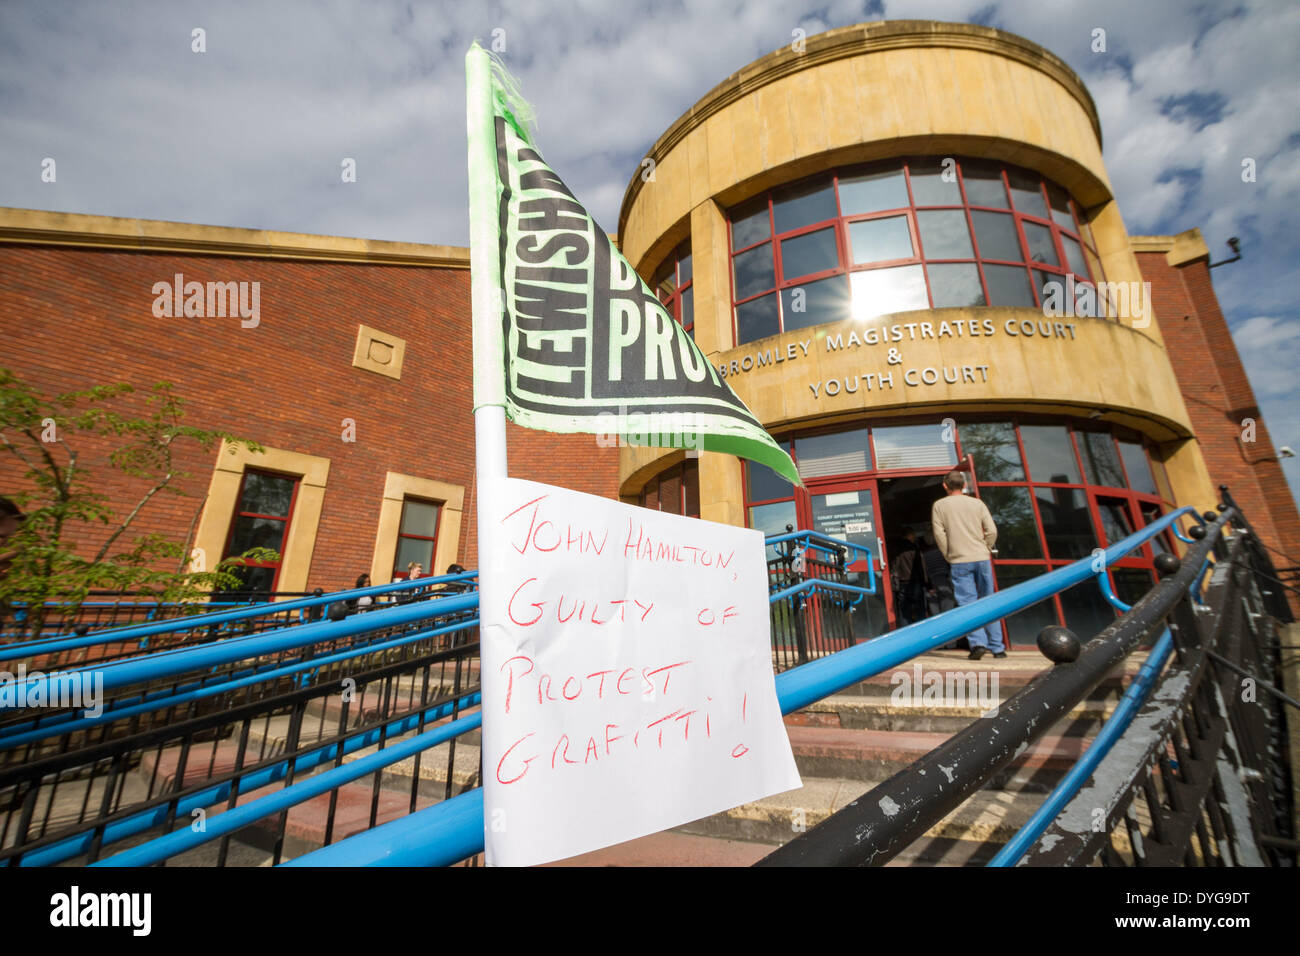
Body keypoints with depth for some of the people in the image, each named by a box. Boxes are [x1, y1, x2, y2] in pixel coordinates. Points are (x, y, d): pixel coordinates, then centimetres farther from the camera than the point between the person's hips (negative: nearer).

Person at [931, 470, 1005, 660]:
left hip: (959, 562, -2)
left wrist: (948, 556, 4)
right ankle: (997, 647, 14)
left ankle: (977, 643, -14)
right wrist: (985, 551, 13)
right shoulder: (977, 503, 8)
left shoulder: (939, 505, 2)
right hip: (982, 559, 3)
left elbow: (939, 534, -5)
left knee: (968, 603, -1)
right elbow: (992, 531, 1)